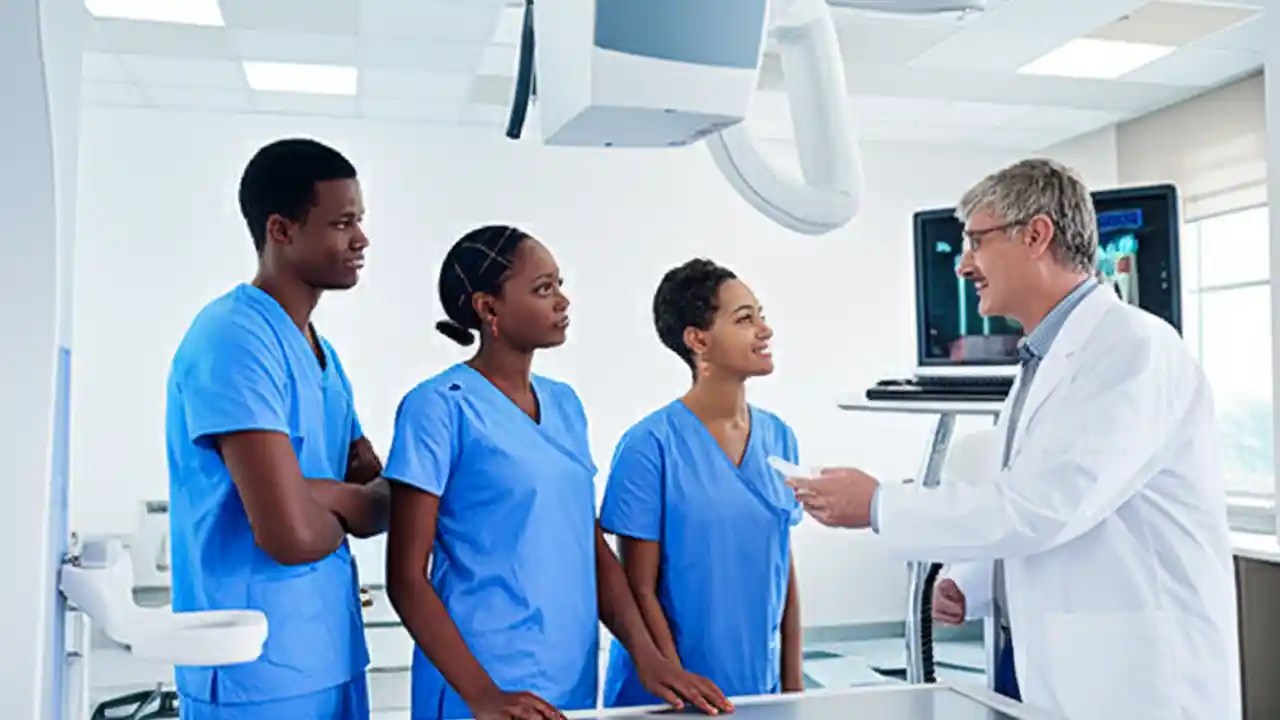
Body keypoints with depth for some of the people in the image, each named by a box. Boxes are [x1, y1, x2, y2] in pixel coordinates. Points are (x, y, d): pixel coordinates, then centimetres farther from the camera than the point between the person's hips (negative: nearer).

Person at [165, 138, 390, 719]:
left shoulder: (321, 352, 10)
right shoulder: (234, 338, -19)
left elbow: (386, 498, 7)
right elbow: (292, 534, -27)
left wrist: (323, 495, -13)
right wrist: (347, 510, -6)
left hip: (332, 660, 8)